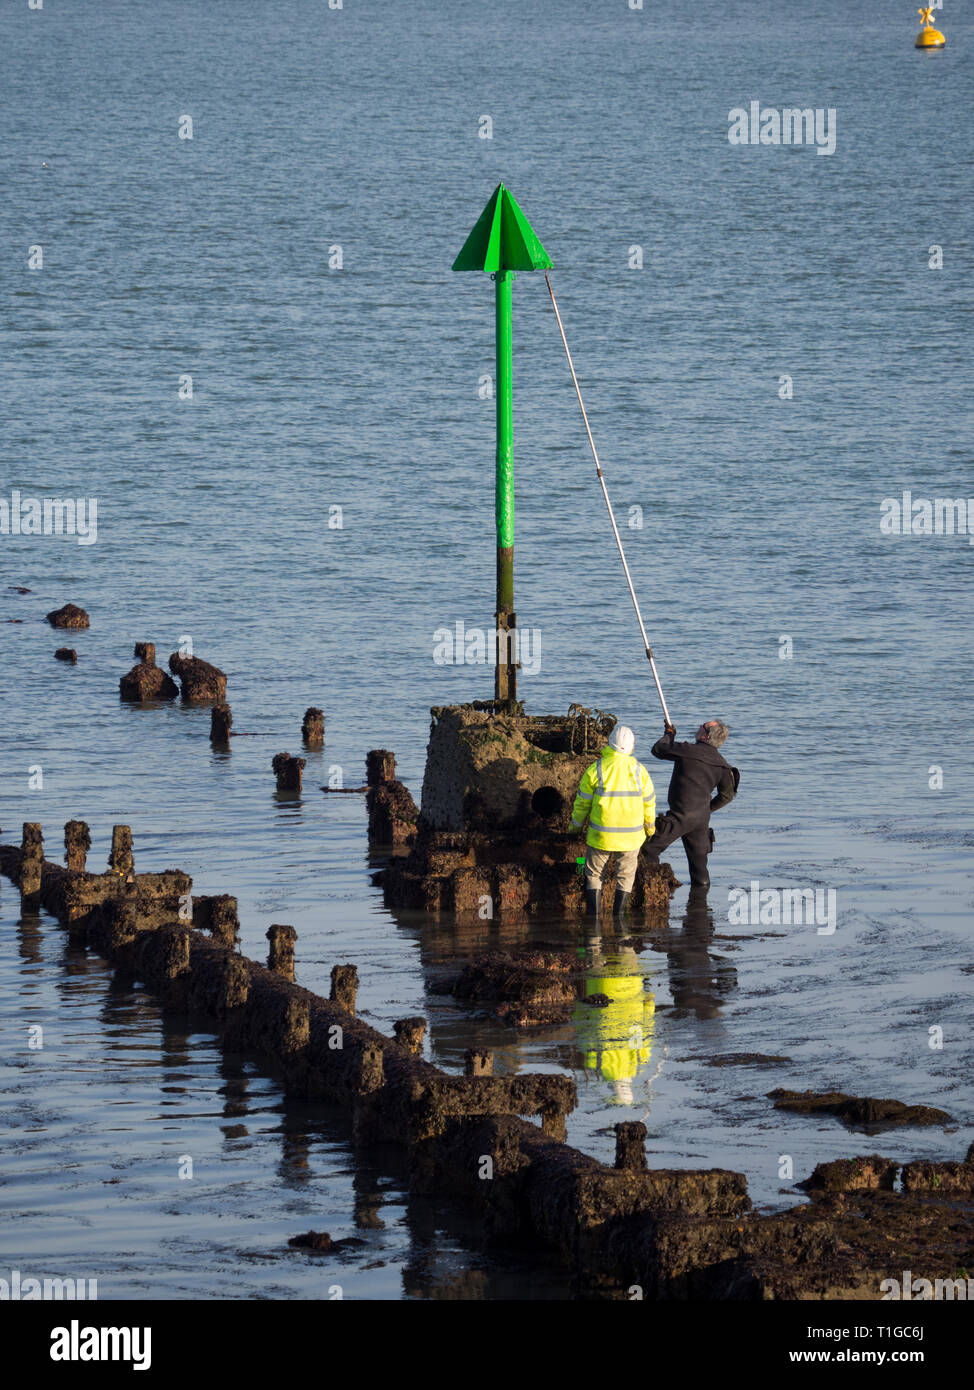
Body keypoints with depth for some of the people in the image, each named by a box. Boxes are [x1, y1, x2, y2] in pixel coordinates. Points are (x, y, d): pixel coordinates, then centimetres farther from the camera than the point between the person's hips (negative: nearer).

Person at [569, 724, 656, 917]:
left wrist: (576, 823, 15)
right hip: (631, 835, 1)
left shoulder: (595, 770, -10)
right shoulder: (639, 771, -4)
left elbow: (582, 802, -2)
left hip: (601, 836, -1)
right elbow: (648, 802, 6)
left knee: (594, 874, 12)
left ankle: (594, 915, 7)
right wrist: (650, 827, 22)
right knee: (625, 875, 16)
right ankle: (618, 915, 14)